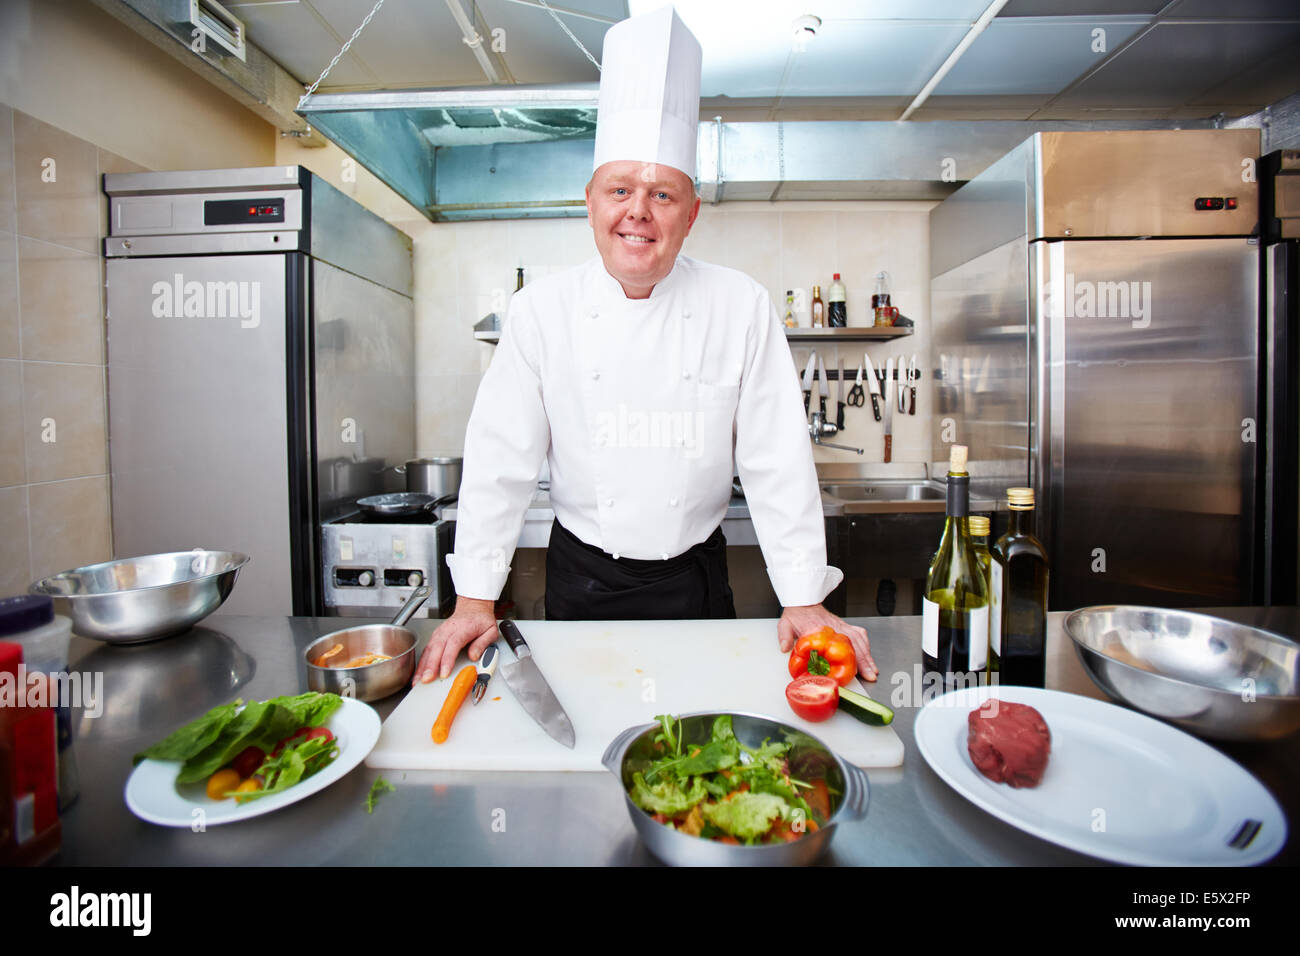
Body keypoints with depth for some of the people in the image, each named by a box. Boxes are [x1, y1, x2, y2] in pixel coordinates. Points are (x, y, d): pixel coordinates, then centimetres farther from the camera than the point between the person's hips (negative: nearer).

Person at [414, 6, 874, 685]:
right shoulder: (542, 309, -9)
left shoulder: (742, 307, -9)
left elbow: (777, 464, -8)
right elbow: (501, 461, -7)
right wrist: (474, 600, -8)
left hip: (694, 578, 1)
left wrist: (804, 601, -9)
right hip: (582, 578, 0)